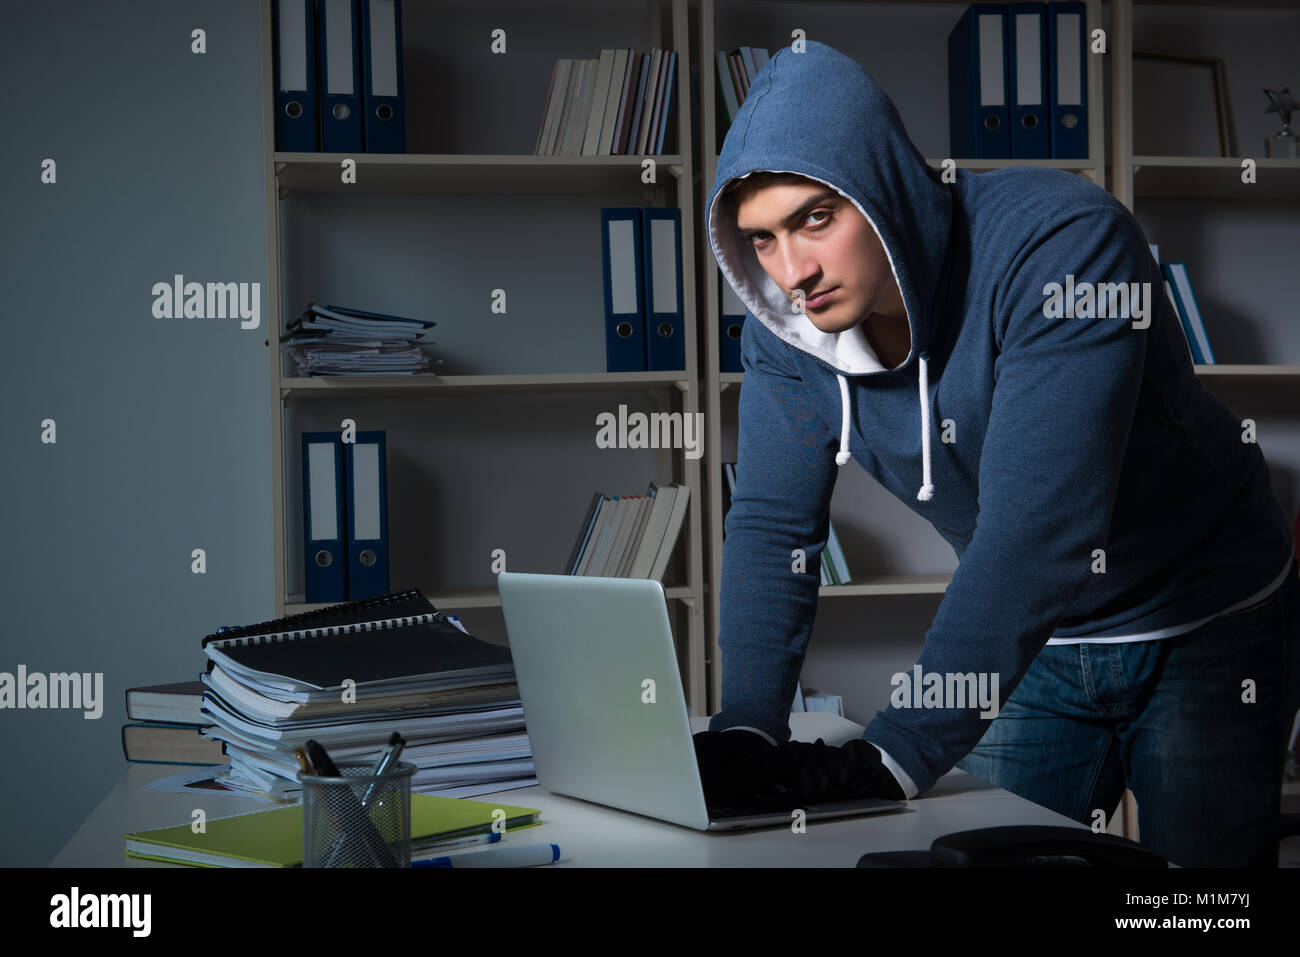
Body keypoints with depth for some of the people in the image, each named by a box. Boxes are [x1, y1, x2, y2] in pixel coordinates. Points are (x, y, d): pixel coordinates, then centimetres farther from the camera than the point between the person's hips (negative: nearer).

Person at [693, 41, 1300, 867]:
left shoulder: (1063, 242, -33)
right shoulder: (785, 321, -13)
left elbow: (1037, 528, -40)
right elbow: (773, 526, -11)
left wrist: (899, 755, -45)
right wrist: (745, 734, -26)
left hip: (1206, 630, -4)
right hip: (1037, 642, 5)